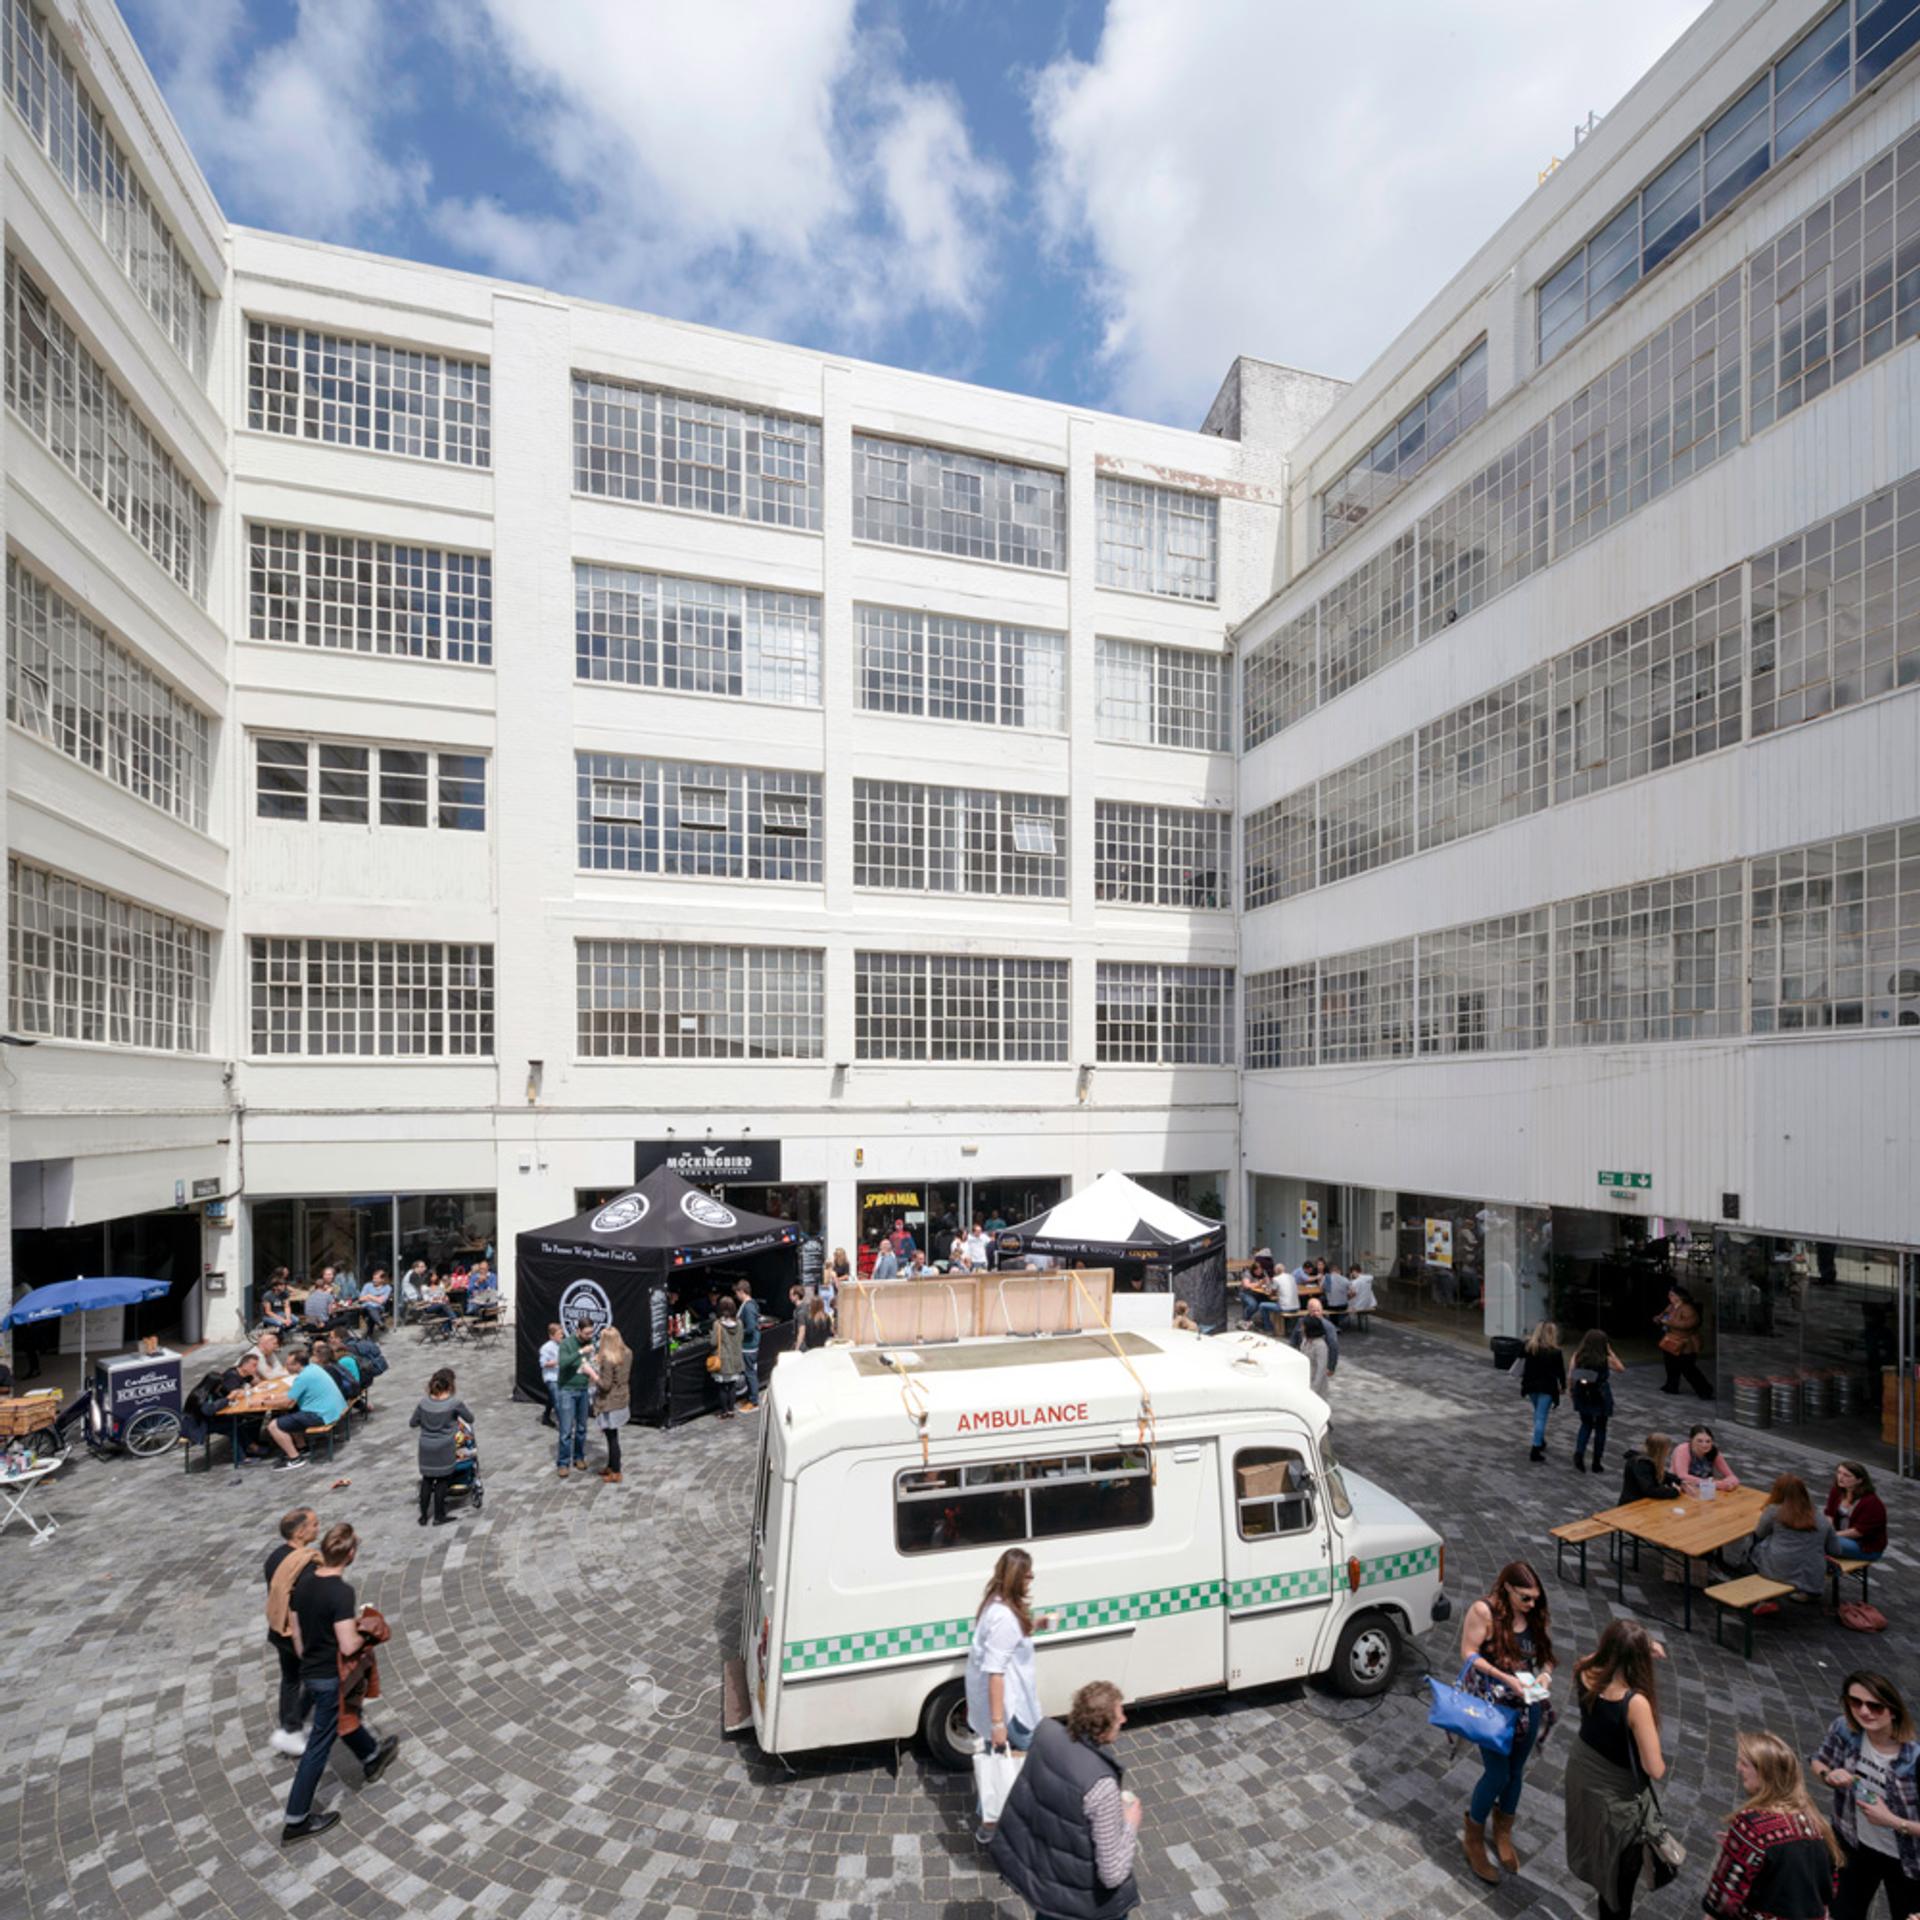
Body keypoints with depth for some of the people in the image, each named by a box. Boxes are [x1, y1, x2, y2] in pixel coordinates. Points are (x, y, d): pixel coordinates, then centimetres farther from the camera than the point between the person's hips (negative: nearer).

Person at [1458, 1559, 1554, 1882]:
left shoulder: (1535, 1615, -5)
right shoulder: (1483, 1611, -22)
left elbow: (1545, 1653, 7)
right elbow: (1469, 1654, -18)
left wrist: (1545, 1673, -14)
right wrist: (1506, 1678, -26)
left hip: (1528, 1705, 5)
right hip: (1492, 1705, -5)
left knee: (1516, 1772, 17)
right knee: (1497, 1775, -1)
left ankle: (1503, 1834, 41)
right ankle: (1473, 1839, 22)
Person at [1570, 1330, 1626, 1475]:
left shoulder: (1577, 1356, -7)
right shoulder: (1606, 1359, -13)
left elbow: (1571, 1376, -5)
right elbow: (1622, 1369, 5)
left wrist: (1572, 1392, 9)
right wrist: (1610, 1351, 0)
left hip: (1582, 1396, 2)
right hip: (1600, 1398, -2)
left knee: (1586, 1425, 21)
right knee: (1600, 1429, 14)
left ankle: (1579, 1453, 1)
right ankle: (1597, 1463, 20)